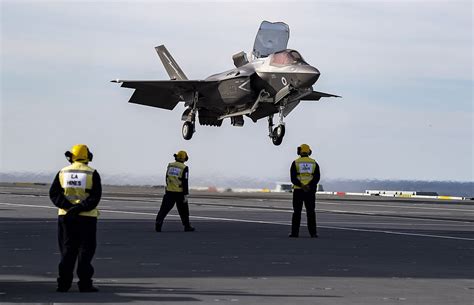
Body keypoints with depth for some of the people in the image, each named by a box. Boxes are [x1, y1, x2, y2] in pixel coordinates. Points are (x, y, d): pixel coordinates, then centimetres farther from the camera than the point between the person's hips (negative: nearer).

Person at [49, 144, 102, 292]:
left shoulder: (63, 173, 5)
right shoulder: (92, 174, -3)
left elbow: (53, 193, -2)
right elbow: (95, 197, -13)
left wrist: (69, 207, -10)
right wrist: (79, 208, -17)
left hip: (65, 216, 3)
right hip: (86, 218, -3)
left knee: (67, 251, 8)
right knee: (85, 251, 2)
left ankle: (63, 284, 6)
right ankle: (85, 284, -2)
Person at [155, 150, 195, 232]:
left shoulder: (170, 165, 5)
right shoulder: (184, 168, -10)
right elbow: (185, 182, -14)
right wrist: (186, 195, -12)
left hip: (169, 191, 3)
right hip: (180, 192, -3)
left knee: (165, 208, 1)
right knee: (183, 210, 11)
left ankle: (158, 224, -15)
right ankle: (187, 226, 18)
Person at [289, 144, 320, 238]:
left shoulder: (295, 163, 0)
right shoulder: (314, 163, 5)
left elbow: (293, 178, -11)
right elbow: (317, 177, -7)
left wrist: (302, 186, -18)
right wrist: (309, 186, -17)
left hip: (298, 190, -1)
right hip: (310, 191, 1)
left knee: (297, 212, 4)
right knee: (311, 212, 4)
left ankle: (295, 232, 0)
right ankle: (313, 233, -2)